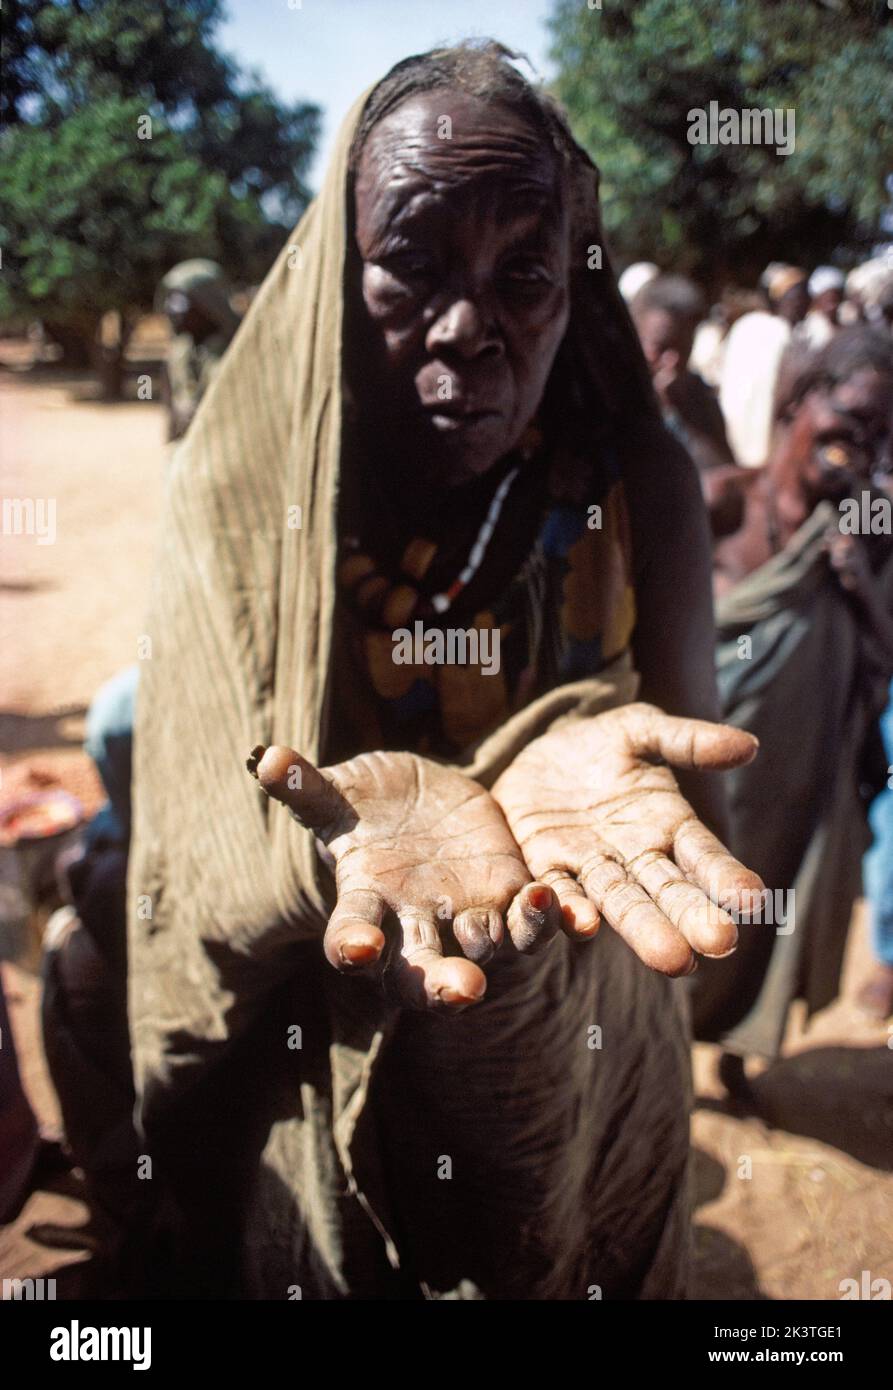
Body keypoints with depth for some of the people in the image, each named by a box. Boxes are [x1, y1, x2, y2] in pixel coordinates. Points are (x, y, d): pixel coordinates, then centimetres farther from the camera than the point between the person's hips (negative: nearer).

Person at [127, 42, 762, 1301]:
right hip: (320, 1096, 0)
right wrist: (353, 824, -39)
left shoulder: (641, 487, -13)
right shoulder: (240, 490, -16)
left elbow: (687, 817, -14)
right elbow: (202, 878, -17)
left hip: (580, 1091, 1)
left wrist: (573, 780, -37)